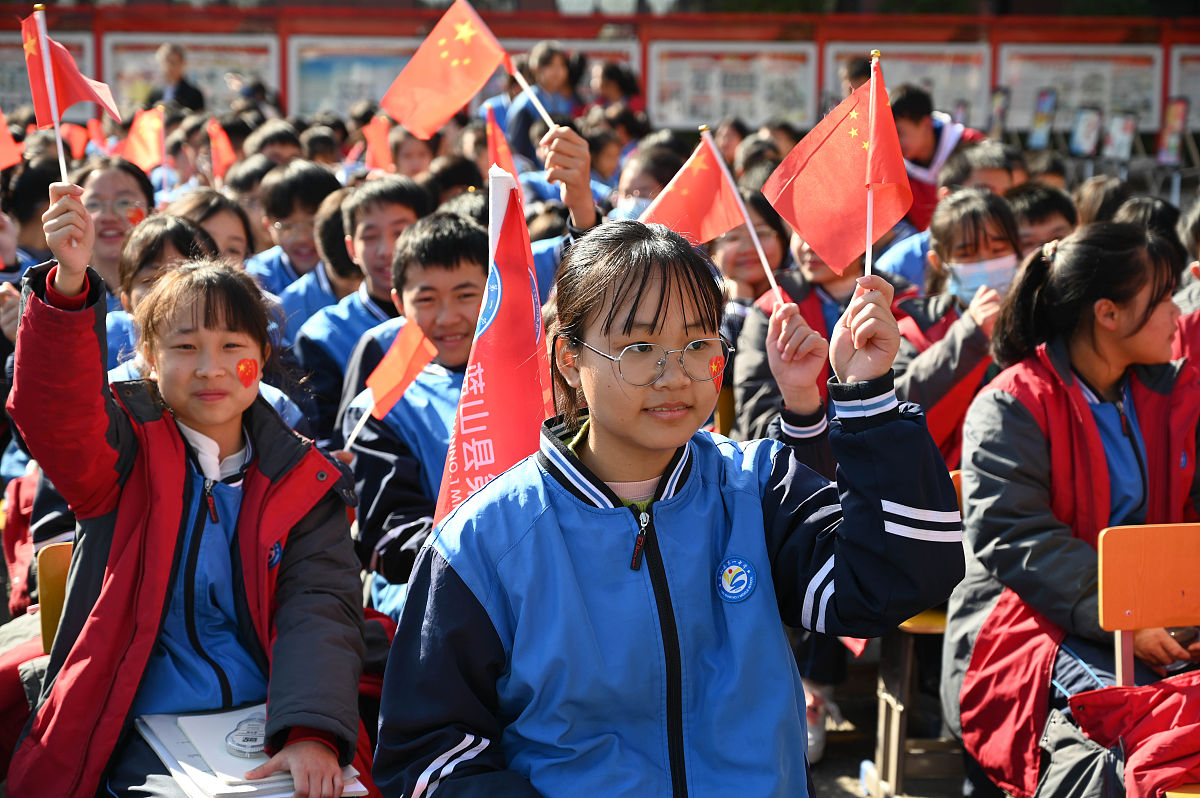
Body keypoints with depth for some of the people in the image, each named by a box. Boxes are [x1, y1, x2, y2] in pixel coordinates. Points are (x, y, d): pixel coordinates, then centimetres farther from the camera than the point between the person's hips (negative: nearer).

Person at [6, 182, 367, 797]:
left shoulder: (303, 482, 10)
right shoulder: (129, 452, 6)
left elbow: (319, 609, -3)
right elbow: (55, 410, -15)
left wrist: (311, 733, -21)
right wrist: (68, 285, -33)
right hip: (134, 743, -2)